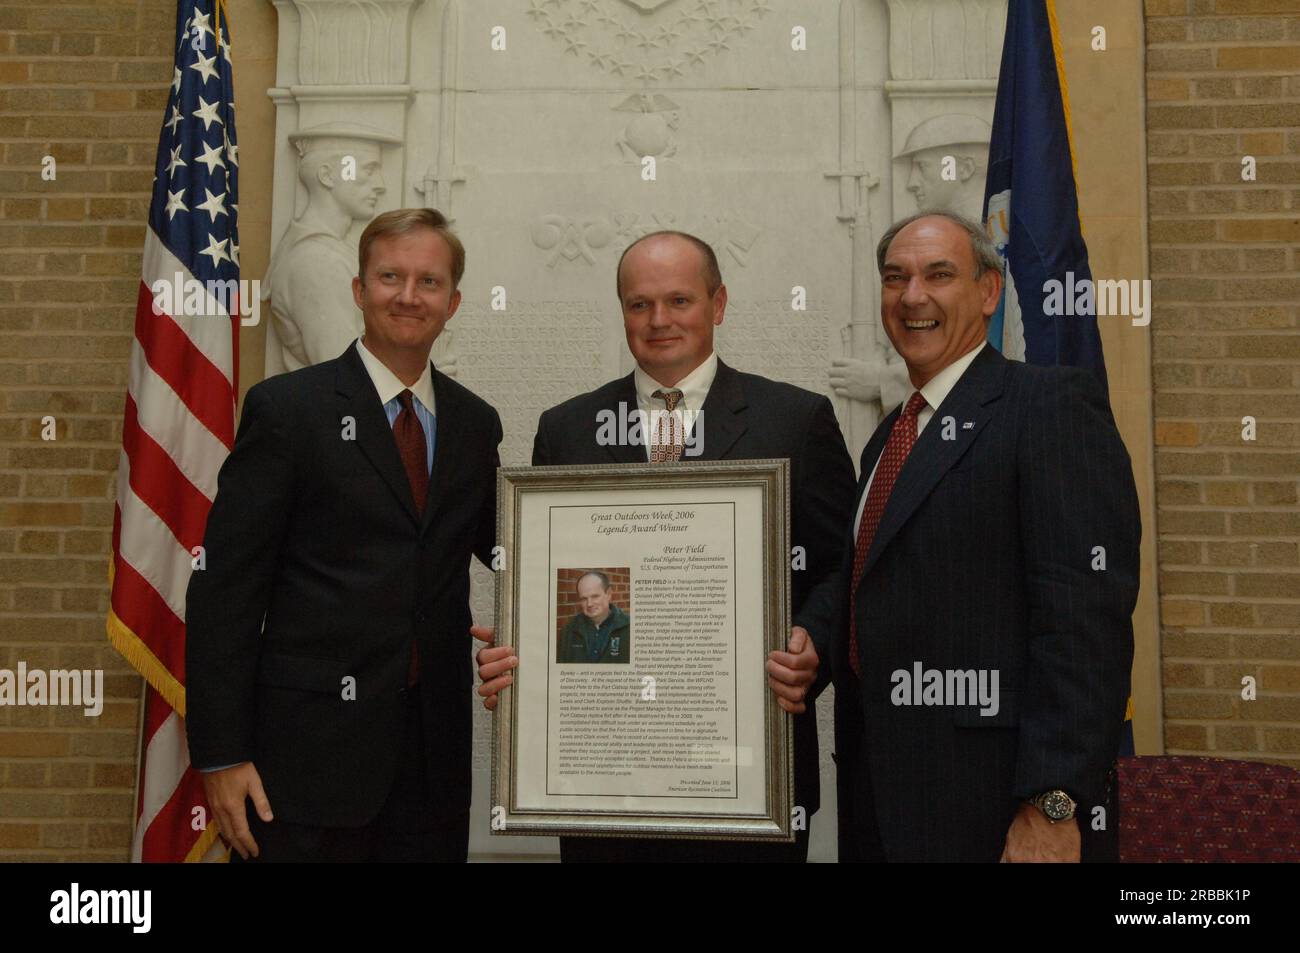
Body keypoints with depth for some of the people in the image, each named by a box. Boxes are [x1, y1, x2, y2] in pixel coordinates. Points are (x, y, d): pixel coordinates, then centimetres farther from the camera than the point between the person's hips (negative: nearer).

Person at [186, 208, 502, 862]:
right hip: (311, 750, -4)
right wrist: (221, 754, -10)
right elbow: (226, 587, -7)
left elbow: (500, 547, 19)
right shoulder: (286, 408, -5)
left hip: (436, 754, 4)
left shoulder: (475, 422, 9)